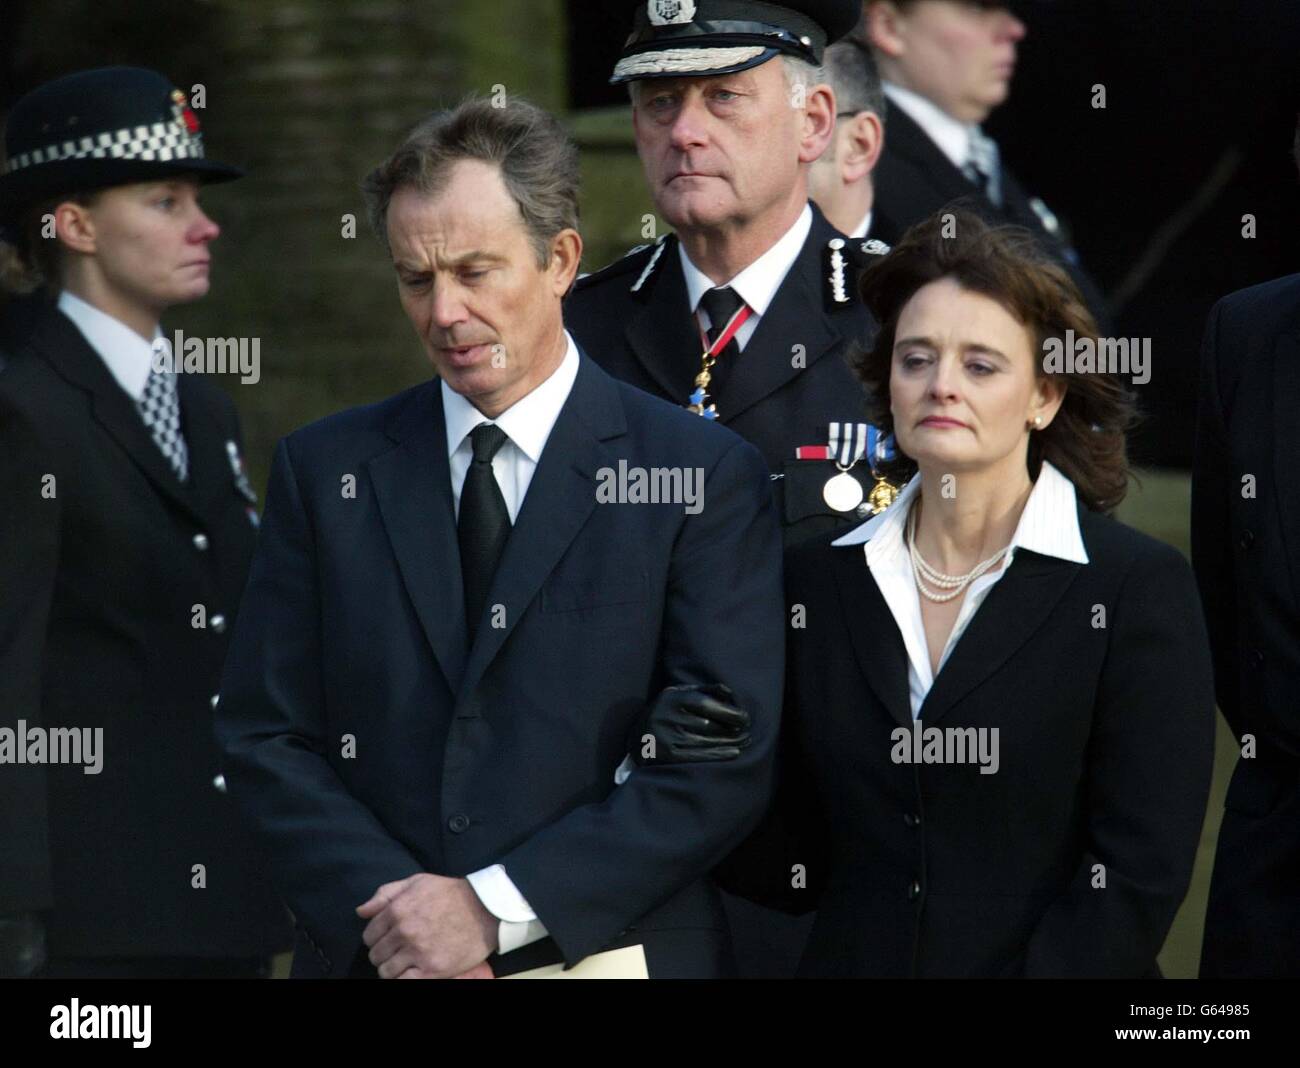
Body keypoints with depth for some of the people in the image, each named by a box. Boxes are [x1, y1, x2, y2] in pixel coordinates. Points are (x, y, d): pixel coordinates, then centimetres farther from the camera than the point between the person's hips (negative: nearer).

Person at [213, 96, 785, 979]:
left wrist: (497, 908, -16)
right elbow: (267, 741, 2)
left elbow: (724, 763, -10)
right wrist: (387, 913, -14)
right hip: (367, 955, 2)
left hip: (615, 954, -2)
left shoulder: (706, 477, -4)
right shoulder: (327, 471, 5)